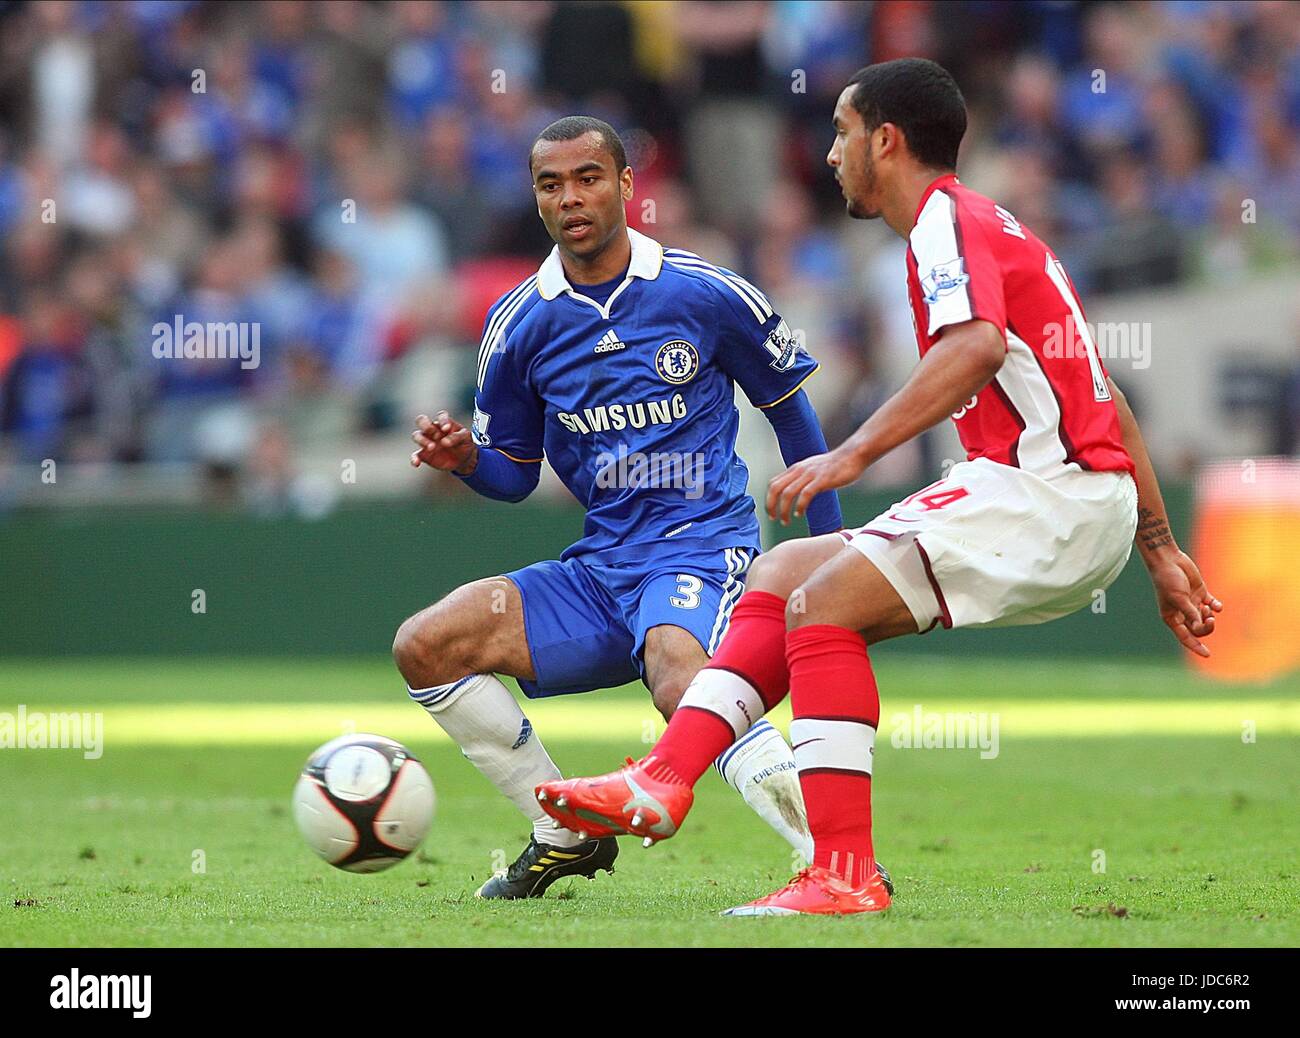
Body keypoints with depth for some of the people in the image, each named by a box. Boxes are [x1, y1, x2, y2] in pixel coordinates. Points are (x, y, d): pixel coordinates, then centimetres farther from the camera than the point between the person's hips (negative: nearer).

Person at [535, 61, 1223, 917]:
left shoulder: (947, 220, -7)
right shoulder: (987, 225, 24)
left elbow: (976, 346, -30)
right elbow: (1107, 403, 25)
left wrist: (855, 453, -35)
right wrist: (1162, 553, 26)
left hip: (1050, 491, -10)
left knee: (822, 601, -18)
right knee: (783, 573, 10)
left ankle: (844, 875, -21)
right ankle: (664, 782, 0)